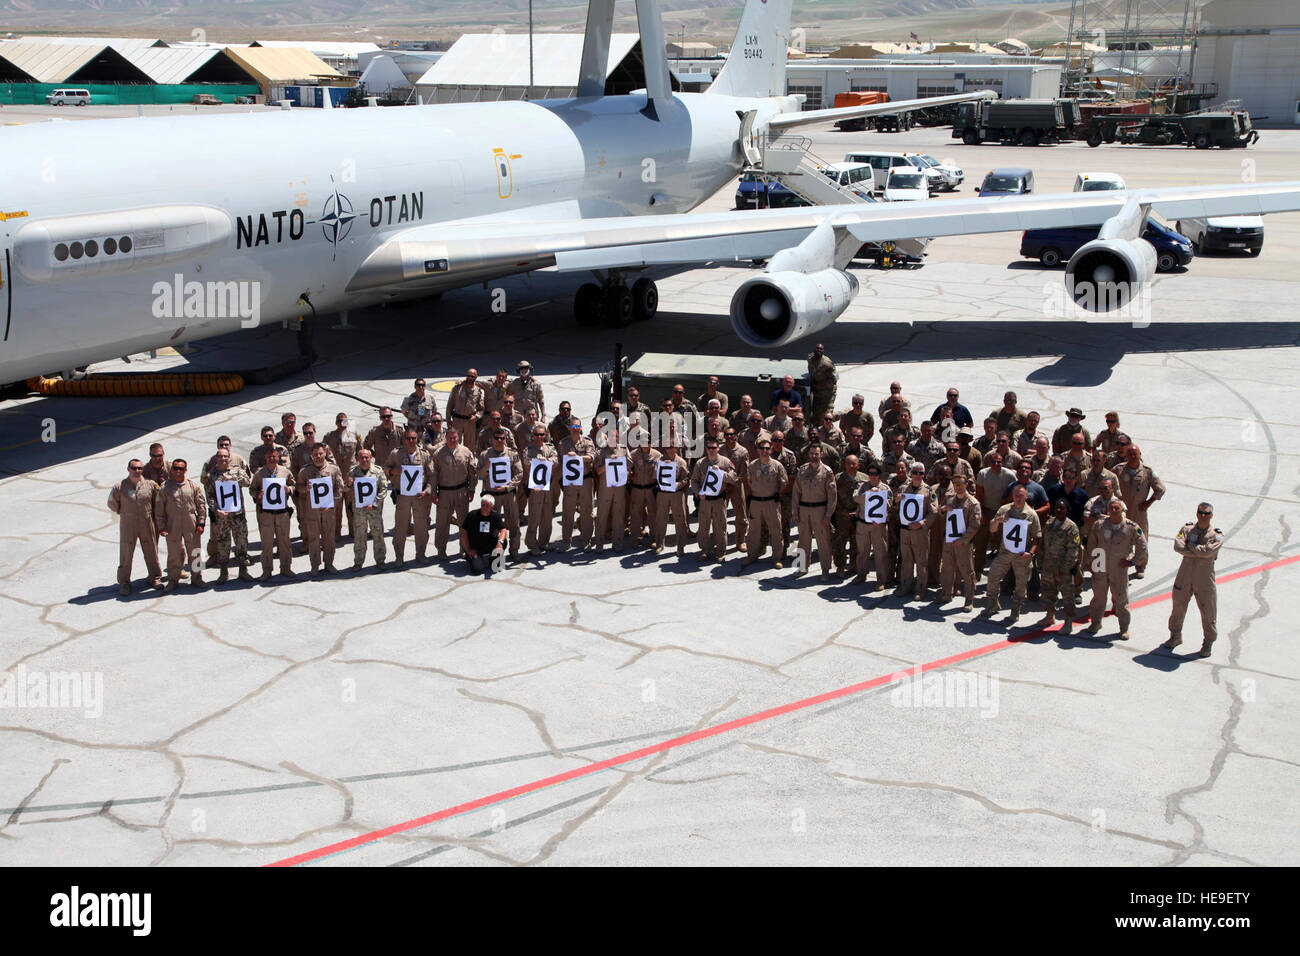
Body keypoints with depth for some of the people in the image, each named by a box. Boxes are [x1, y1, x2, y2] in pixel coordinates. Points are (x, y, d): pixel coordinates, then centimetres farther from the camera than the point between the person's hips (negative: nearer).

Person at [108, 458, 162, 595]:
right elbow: (112, 504, 6)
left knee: (151, 551, 10)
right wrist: (124, 513, 10)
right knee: (126, 554, 3)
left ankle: (155, 578, 25)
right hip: (127, 525, -2)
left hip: (147, 524, 2)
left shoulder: (150, 485, -3)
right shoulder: (119, 487, -7)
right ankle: (124, 582, 14)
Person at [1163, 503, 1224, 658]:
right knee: (1178, 606, 14)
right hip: (1184, 575, 3)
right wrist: (1197, 552, -21)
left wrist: (1189, 546, -13)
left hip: (1205, 577, -3)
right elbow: (1177, 546, -15)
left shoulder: (1216, 535, -6)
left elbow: (1208, 551, -23)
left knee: (1208, 611, 4)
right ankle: (1175, 636, 33)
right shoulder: (1187, 528, 1)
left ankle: (1208, 642, 22)